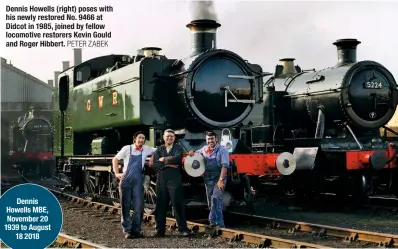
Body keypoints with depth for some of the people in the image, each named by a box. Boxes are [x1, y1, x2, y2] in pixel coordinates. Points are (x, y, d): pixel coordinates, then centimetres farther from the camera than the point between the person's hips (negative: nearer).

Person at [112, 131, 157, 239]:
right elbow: (115, 159, 10)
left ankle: (136, 230, 6)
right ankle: (127, 230, 5)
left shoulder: (146, 149, 7)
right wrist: (117, 173, 3)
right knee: (125, 205, 0)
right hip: (126, 179, -2)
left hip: (138, 180, 2)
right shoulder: (127, 148, 2)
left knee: (139, 206, -2)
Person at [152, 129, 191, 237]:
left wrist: (164, 159, -5)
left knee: (178, 204, -5)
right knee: (160, 206, 4)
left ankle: (183, 228, 1)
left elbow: (177, 158, -15)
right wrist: (168, 164, -10)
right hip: (161, 181, 3)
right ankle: (160, 229, 12)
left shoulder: (178, 148, 7)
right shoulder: (159, 149, 14)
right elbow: (155, 163, -1)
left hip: (175, 181, -3)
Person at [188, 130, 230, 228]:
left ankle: (213, 219, -15)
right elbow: (196, 154, 28)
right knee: (211, 202, 9)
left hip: (218, 179, -6)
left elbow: (225, 166, -16)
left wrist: (221, 180, -25)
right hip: (208, 179, 6)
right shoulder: (204, 149, 9)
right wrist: (192, 153, 2)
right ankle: (220, 224, 19)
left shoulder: (222, 150, -7)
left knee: (215, 199, -22)